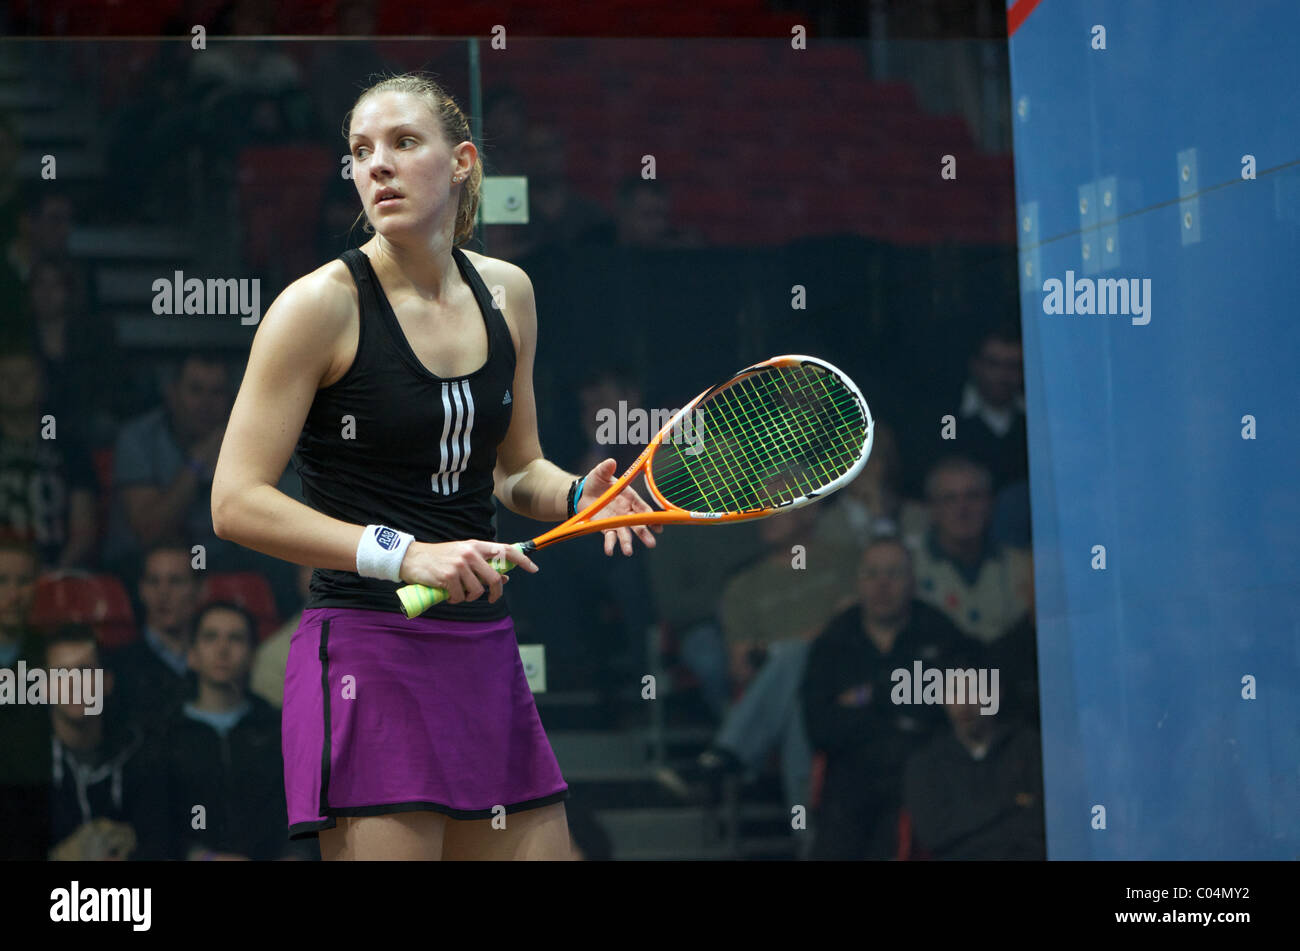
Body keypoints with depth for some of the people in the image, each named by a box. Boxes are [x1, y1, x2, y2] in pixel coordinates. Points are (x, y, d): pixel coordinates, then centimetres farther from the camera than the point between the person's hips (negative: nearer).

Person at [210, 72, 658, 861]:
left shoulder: (507, 293, 10)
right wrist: (401, 554, -20)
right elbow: (237, 502, -12)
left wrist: (577, 495, 0)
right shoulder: (321, 305, -8)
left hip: (486, 654, 6)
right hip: (369, 657, -6)